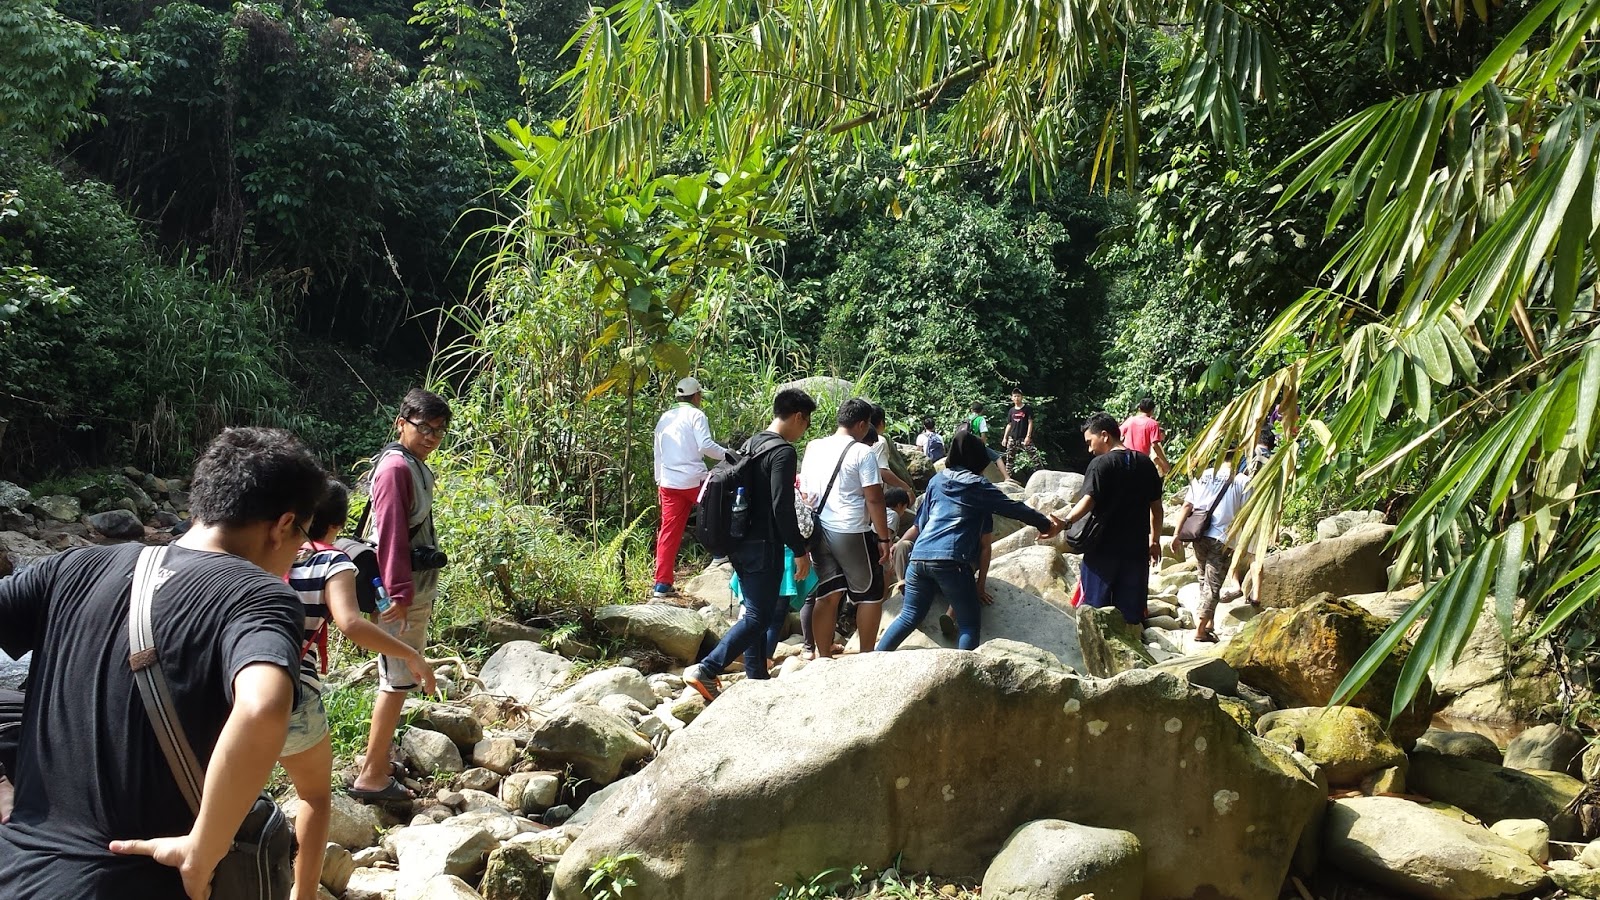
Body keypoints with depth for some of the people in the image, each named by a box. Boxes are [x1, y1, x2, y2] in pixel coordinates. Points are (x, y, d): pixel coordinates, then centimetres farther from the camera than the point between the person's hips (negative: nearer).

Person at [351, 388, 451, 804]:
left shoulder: (415, 467, 14)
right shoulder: (396, 467, -16)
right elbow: (391, 534, -22)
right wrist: (401, 592, -24)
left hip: (416, 590, 10)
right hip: (404, 592, -10)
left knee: (398, 679, 18)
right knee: (397, 682, -5)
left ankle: (378, 758, 30)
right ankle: (372, 776, 1)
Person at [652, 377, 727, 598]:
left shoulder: (664, 418, 16)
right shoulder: (696, 415, -4)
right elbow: (705, 445, -17)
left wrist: (659, 481, 26)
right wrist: (727, 453, -5)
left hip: (669, 483, 6)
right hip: (694, 480, -6)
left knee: (669, 532, 4)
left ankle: (662, 584, 2)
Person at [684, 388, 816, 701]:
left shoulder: (751, 445, 13)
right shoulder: (783, 453, -15)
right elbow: (782, 508, -21)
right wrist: (800, 551, -13)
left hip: (740, 544, 10)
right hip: (764, 546, -9)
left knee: (754, 612, 15)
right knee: (759, 616, -6)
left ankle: (757, 678, 21)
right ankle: (706, 671, -13)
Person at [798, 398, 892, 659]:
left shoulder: (813, 448, 9)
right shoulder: (862, 453, -10)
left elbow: (805, 493, 15)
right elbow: (874, 500, -13)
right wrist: (884, 539, -7)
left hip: (819, 530, 6)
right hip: (852, 532, -6)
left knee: (827, 594, 10)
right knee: (870, 595, 9)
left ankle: (822, 656, 11)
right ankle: (866, 656, 13)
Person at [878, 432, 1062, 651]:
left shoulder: (936, 481, 18)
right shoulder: (978, 486, 5)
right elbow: (1014, 508, 11)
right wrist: (1046, 524, 23)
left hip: (920, 557, 6)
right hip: (952, 561, -5)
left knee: (909, 617, 15)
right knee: (969, 624, 4)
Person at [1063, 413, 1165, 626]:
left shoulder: (1101, 464, -9)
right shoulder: (1145, 463, 7)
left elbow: (1088, 501, -23)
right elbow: (1156, 506, 12)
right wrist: (1155, 540, 23)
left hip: (1103, 549, -4)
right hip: (1136, 549, 5)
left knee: (1095, 609, 5)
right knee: (1132, 612, 9)